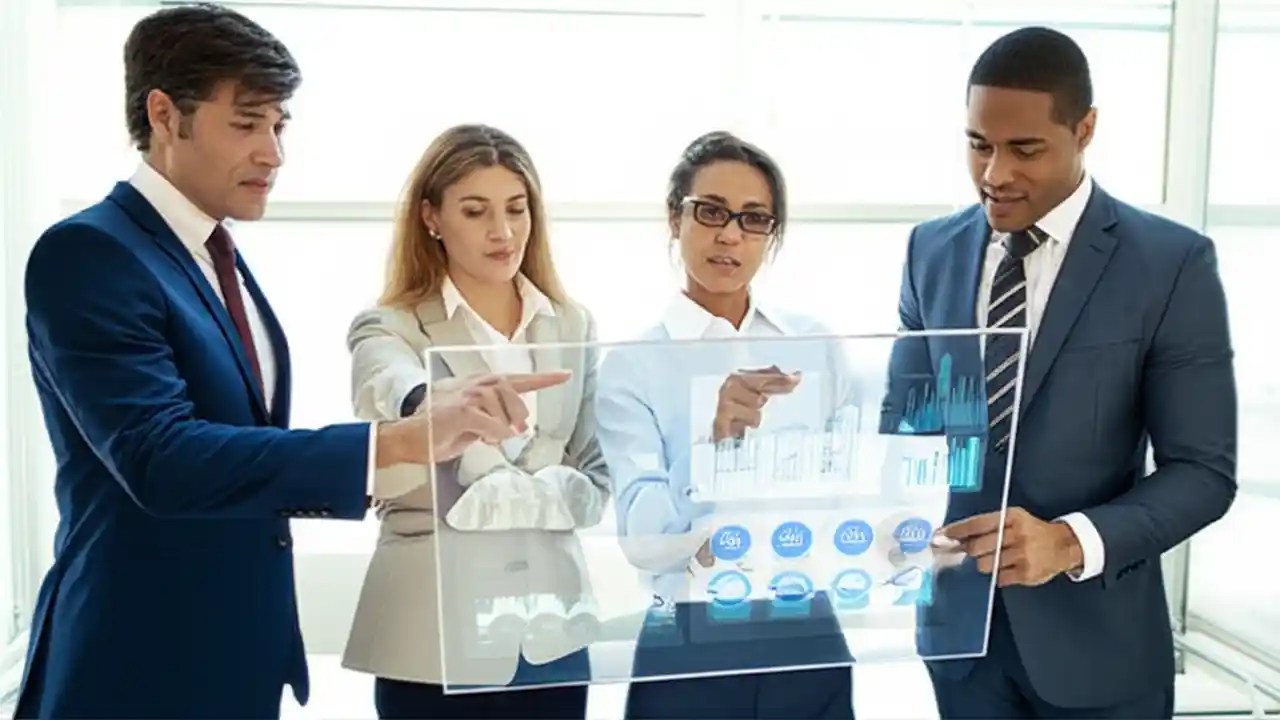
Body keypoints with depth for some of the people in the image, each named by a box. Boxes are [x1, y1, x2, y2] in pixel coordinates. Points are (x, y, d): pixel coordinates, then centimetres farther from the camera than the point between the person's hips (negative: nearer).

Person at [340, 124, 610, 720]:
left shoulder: (575, 326, 6)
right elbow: (409, 405, -29)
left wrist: (509, 499, -15)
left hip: (550, 629, 3)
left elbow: (598, 478, 3)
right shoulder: (389, 329, -5)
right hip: (435, 632, -3)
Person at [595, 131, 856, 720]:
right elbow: (642, 540, -17)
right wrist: (713, 440, -32)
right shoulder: (633, 363, -8)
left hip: (809, 635, 3)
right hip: (692, 644, -3)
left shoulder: (817, 346, 2)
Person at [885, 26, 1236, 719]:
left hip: (1094, 627, -3)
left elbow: (1204, 470, -11)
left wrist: (1072, 540, -26)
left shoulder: (1172, 262, -10)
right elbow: (905, 412, 7)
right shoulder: (932, 251, 1)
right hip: (957, 612, 3)